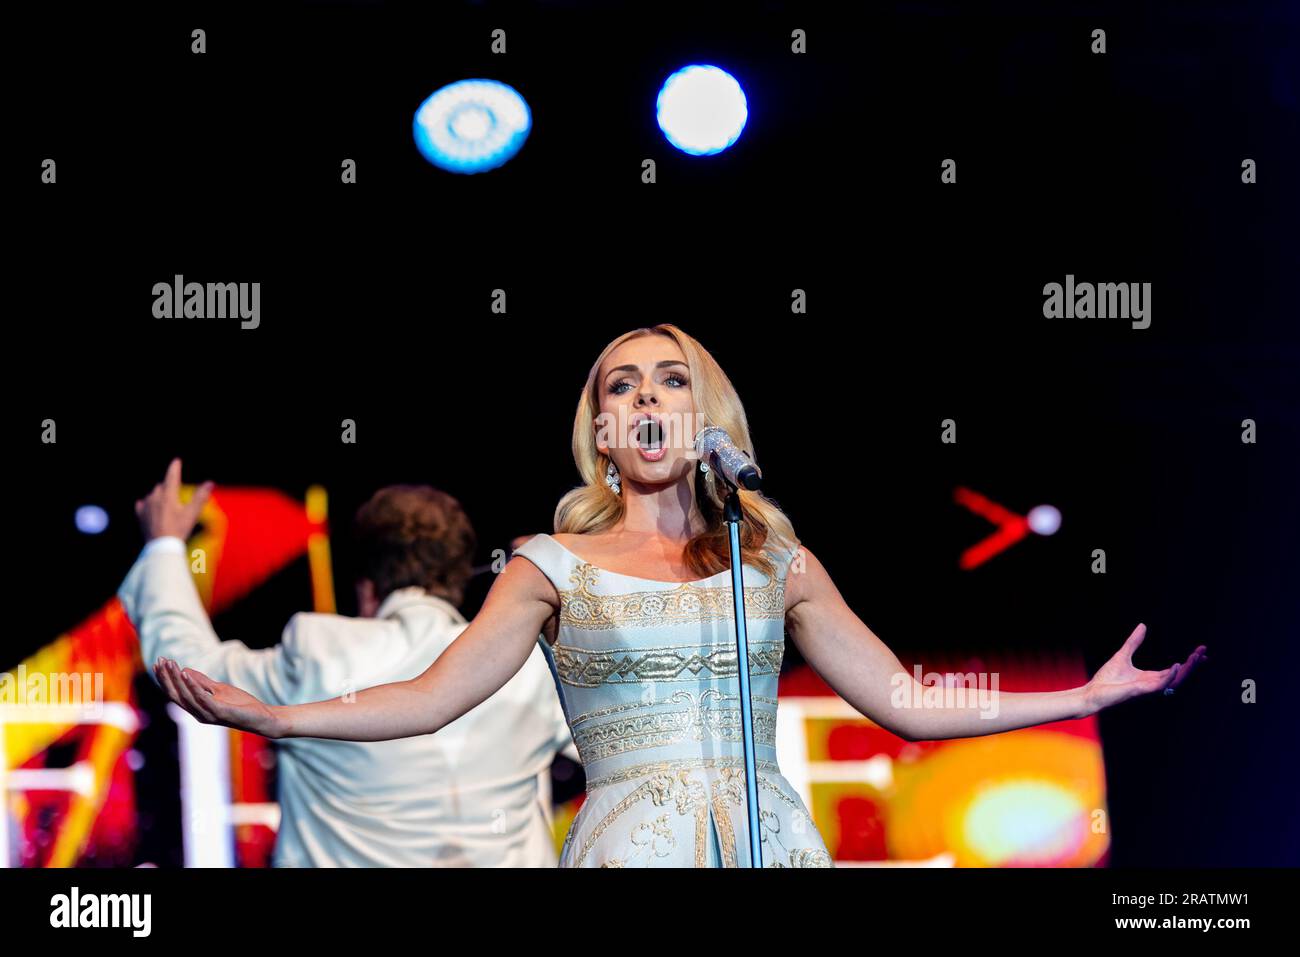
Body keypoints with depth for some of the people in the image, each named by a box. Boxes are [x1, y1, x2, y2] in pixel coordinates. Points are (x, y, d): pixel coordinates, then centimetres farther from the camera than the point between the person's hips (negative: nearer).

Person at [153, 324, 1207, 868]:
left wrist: (1092, 693, 11)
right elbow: (430, 699, 0)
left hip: (772, 839, 2)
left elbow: (908, 702, 14)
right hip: (634, 844, -2)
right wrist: (269, 715, -12)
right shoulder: (555, 566, 8)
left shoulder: (777, 562, 14)